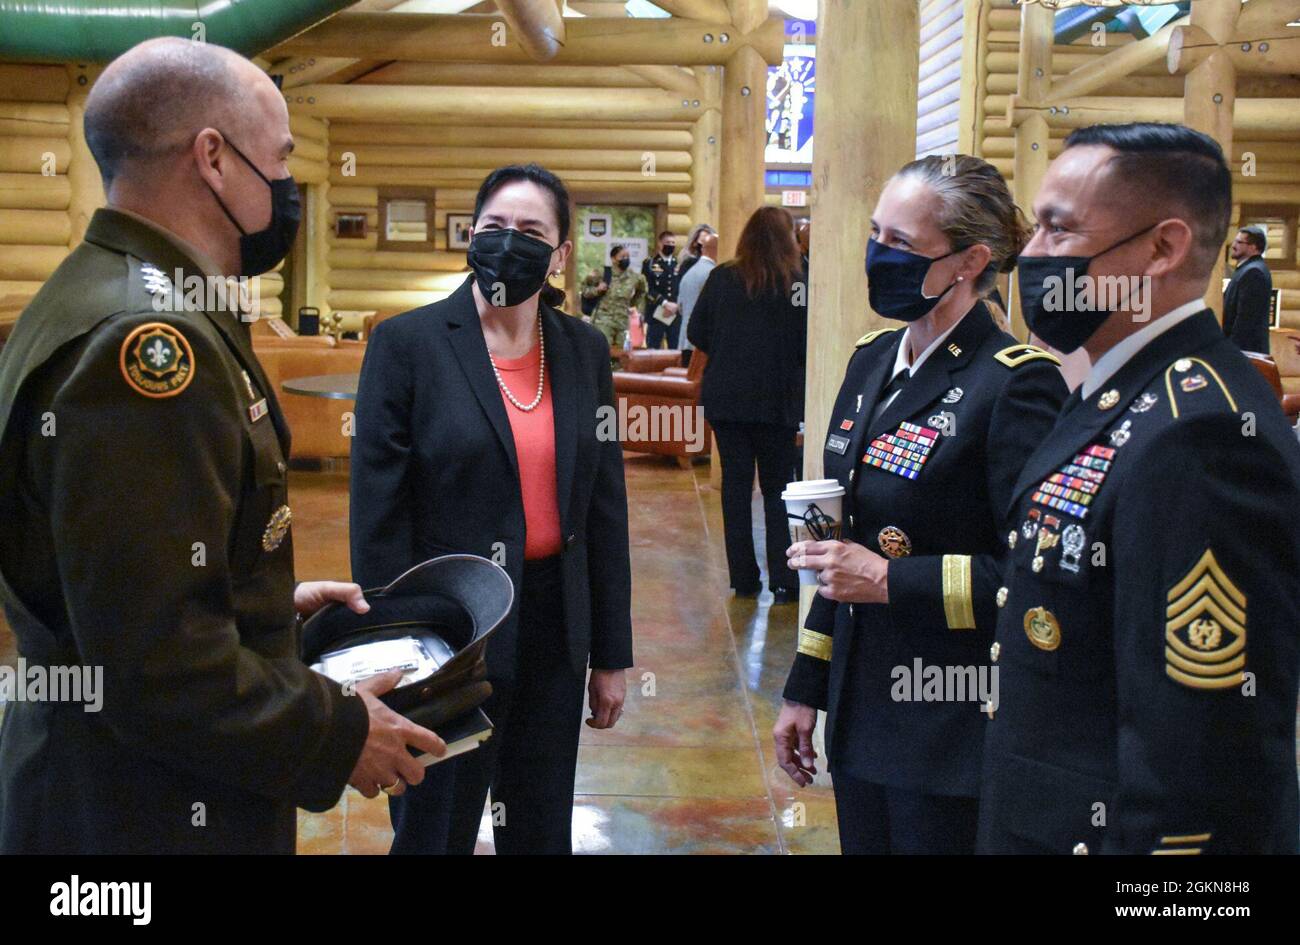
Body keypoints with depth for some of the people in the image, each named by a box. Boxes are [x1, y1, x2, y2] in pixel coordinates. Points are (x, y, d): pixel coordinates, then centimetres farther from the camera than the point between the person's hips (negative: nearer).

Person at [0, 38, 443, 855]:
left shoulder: (113, 301, 7)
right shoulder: (147, 342, -25)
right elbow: (157, 660, -29)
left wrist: (273, 600, 11)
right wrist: (338, 736, -17)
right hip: (150, 819, -10)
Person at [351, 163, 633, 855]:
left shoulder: (584, 351, 4)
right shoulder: (407, 343, -9)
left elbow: (604, 507, 7)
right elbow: (378, 518, -10)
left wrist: (611, 655, 8)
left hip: (555, 633, 4)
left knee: (542, 831, 18)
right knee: (435, 833, 11)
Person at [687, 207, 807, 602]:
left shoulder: (721, 278, -2)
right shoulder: (797, 283, -10)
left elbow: (697, 333, 1)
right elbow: (806, 343, -11)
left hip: (726, 397, 2)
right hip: (777, 401, -2)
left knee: (735, 484, 10)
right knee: (777, 488, 8)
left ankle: (744, 578, 13)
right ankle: (782, 580, 5)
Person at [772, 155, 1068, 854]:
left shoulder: (1015, 383, -17)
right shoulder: (872, 359, 7)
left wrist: (892, 579, -21)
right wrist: (805, 688, 13)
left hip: (953, 736, -7)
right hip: (860, 711, 7)